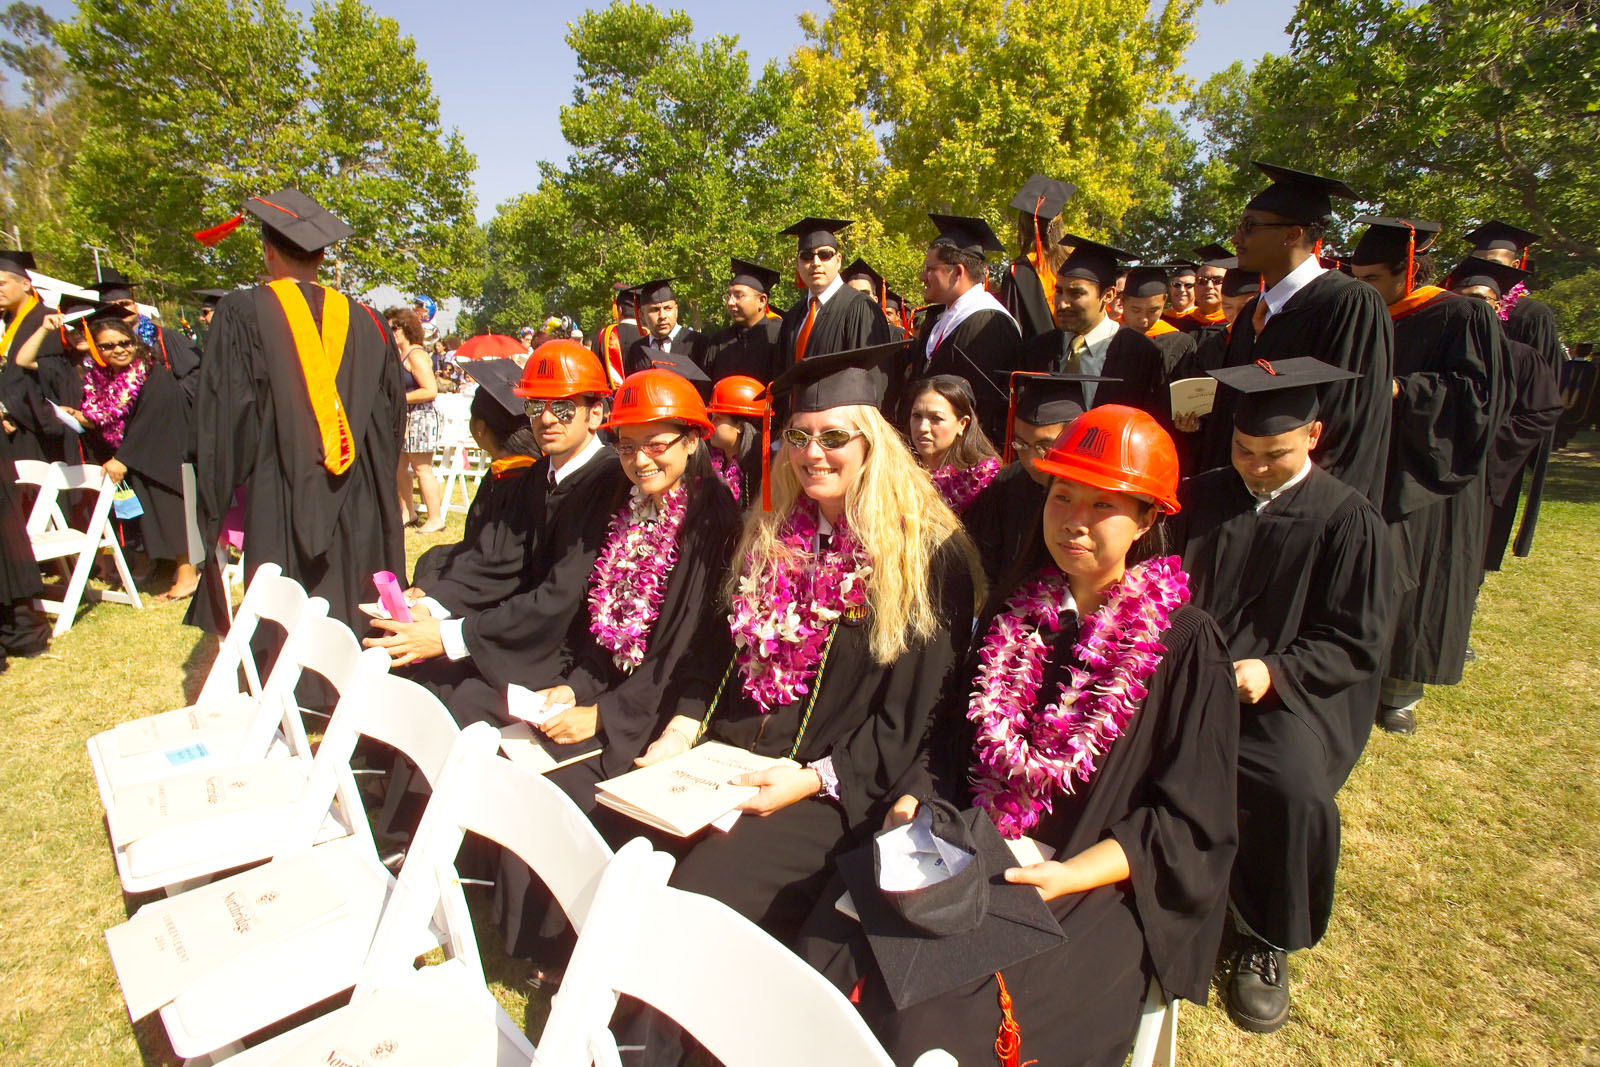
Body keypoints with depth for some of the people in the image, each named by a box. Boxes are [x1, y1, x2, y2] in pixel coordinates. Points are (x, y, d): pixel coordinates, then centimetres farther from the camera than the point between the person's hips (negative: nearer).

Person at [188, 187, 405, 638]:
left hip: (277, 506, -3)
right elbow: (391, 413, 10)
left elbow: (224, 414, -6)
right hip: (355, 513, 3)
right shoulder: (362, 320, 5)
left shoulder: (243, 313, -4)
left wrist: (216, 504, 3)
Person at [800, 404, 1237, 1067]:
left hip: (1093, 887, -4)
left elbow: (1188, 821, -5)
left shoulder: (1185, 643, -5)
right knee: (828, 949, -17)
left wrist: (1069, 876, -17)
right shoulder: (1016, 609, 9)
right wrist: (915, 802, -3)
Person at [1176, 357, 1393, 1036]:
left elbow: (1358, 643, -1)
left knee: (1294, 787, -31)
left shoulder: (1348, 520, 1)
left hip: (1289, 694, -2)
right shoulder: (1203, 498, 13)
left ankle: (1265, 942, -1)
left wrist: (1273, 670, -17)